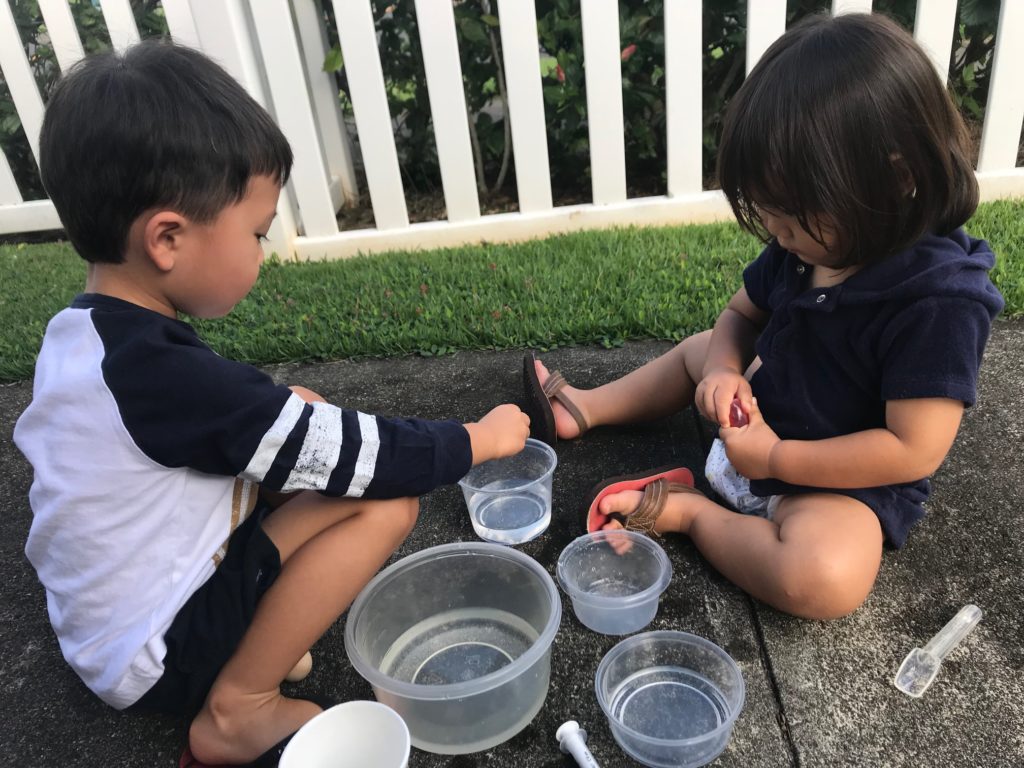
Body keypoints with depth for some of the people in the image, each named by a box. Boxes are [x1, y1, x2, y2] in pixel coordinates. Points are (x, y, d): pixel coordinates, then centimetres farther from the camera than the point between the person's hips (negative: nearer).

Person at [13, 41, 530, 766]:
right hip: (161, 651, -8)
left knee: (301, 405, 6)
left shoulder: (84, 332, -2)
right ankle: (236, 710, -5)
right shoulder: (159, 371, -30)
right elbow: (354, 455, -24)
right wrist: (479, 439, -12)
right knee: (387, 498, -17)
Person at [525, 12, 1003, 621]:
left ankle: (687, 511, -15)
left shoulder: (939, 301, -29)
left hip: (845, 484, -7)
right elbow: (740, 314, 8)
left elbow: (915, 449, -29)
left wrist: (773, 458, -26)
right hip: (761, 430, 7)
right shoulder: (805, 245, -8)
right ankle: (585, 409, 25)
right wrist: (725, 370, -15)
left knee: (824, 581, -37)